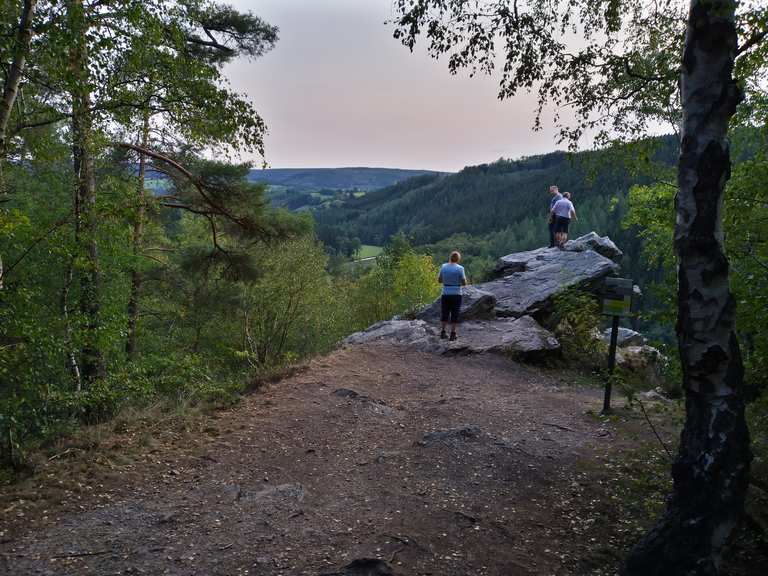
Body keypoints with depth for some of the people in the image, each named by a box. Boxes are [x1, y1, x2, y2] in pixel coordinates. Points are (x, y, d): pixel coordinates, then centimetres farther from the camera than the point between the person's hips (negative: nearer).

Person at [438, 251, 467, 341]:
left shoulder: (443, 266, -1)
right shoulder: (460, 268, -11)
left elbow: (439, 280, 7)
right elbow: (464, 283, -9)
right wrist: (464, 278, 12)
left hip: (445, 294, 3)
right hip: (456, 295, -3)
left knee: (445, 313, 16)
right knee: (454, 314, 8)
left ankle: (443, 332, 19)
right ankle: (453, 334, 11)